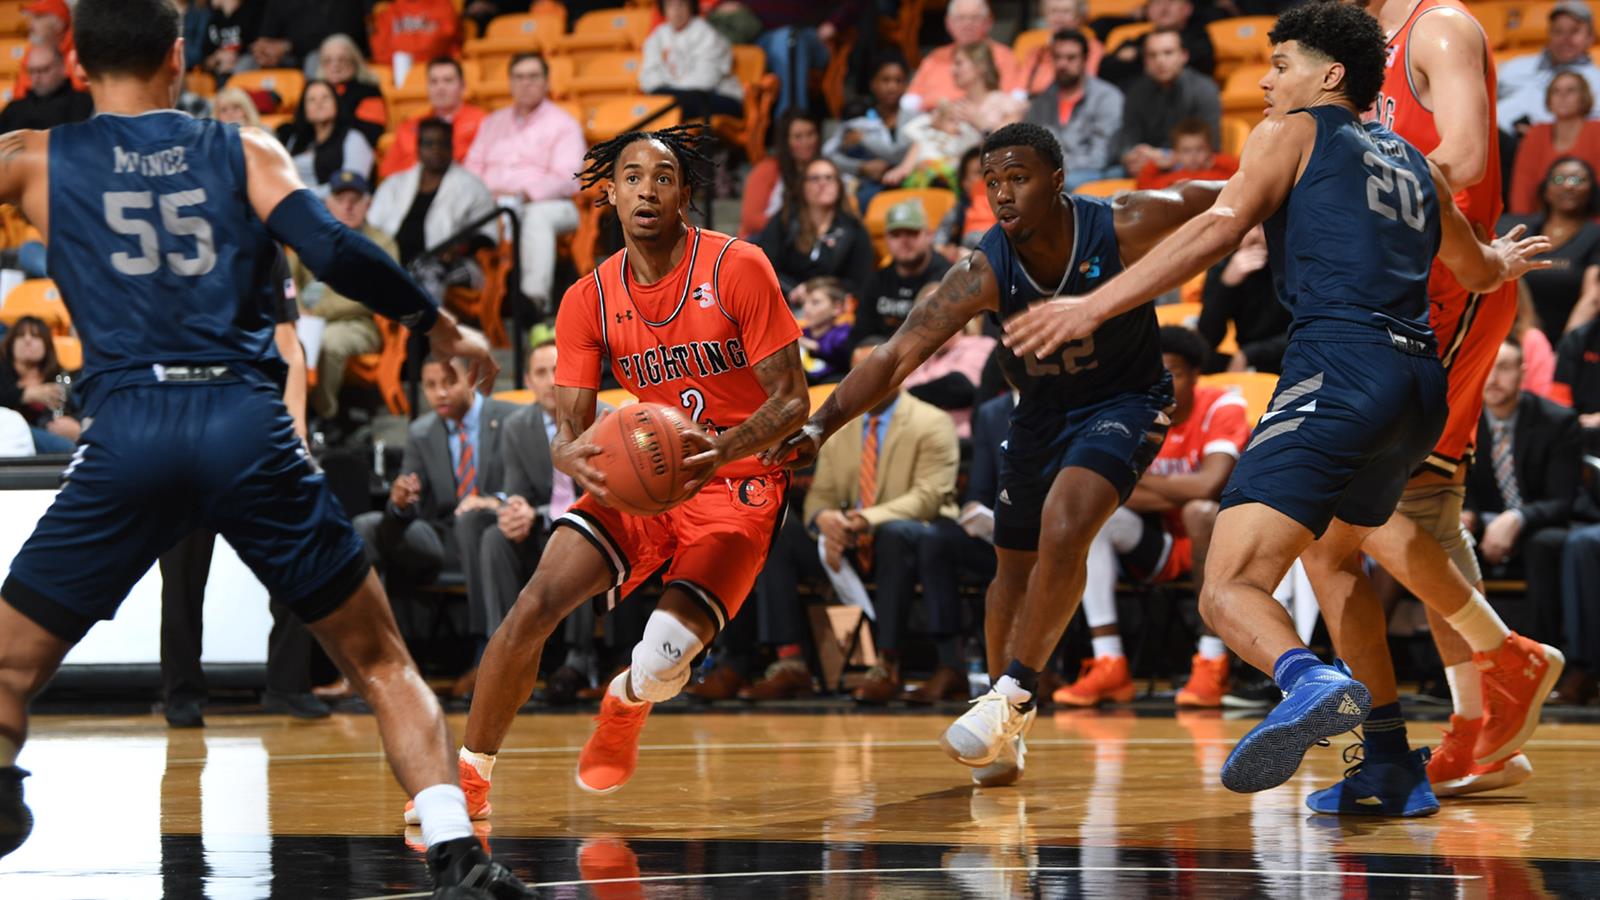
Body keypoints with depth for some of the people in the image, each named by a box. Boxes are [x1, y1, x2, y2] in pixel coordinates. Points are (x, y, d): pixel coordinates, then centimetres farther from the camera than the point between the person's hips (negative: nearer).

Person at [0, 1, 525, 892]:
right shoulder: (244, 150, 13)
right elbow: (334, 250, 0)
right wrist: (441, 325, 12)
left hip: (128, 431, -1)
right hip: (249, 426, 1)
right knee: (383, 661, 13)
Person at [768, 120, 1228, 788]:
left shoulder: (1125, 227, -28)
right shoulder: (983, 274, -24)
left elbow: (1229, 200, -11)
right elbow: (896, 357, -31)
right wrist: (820, 427, -42)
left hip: (1124, 400, -4)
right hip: (1040, 411, 4)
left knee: (1063, 532, -27)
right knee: (1015, 568, 12)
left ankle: (1011, 696, -15)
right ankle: (1007, 729, 32)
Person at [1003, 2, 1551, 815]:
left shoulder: (1292, 132, 9)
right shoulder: (1412, 163, 27)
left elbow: (1220, 228, -8)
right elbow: (1476, 268, 44)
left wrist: (1097, 305, -13)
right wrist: (1505, 261, 69)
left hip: (1338, 367, -8)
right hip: (1421, 385, 8)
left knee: (1229, 588, -18)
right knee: (1331, 554, 33)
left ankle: (1311, 684, -51)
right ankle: (1391, 770, 30)